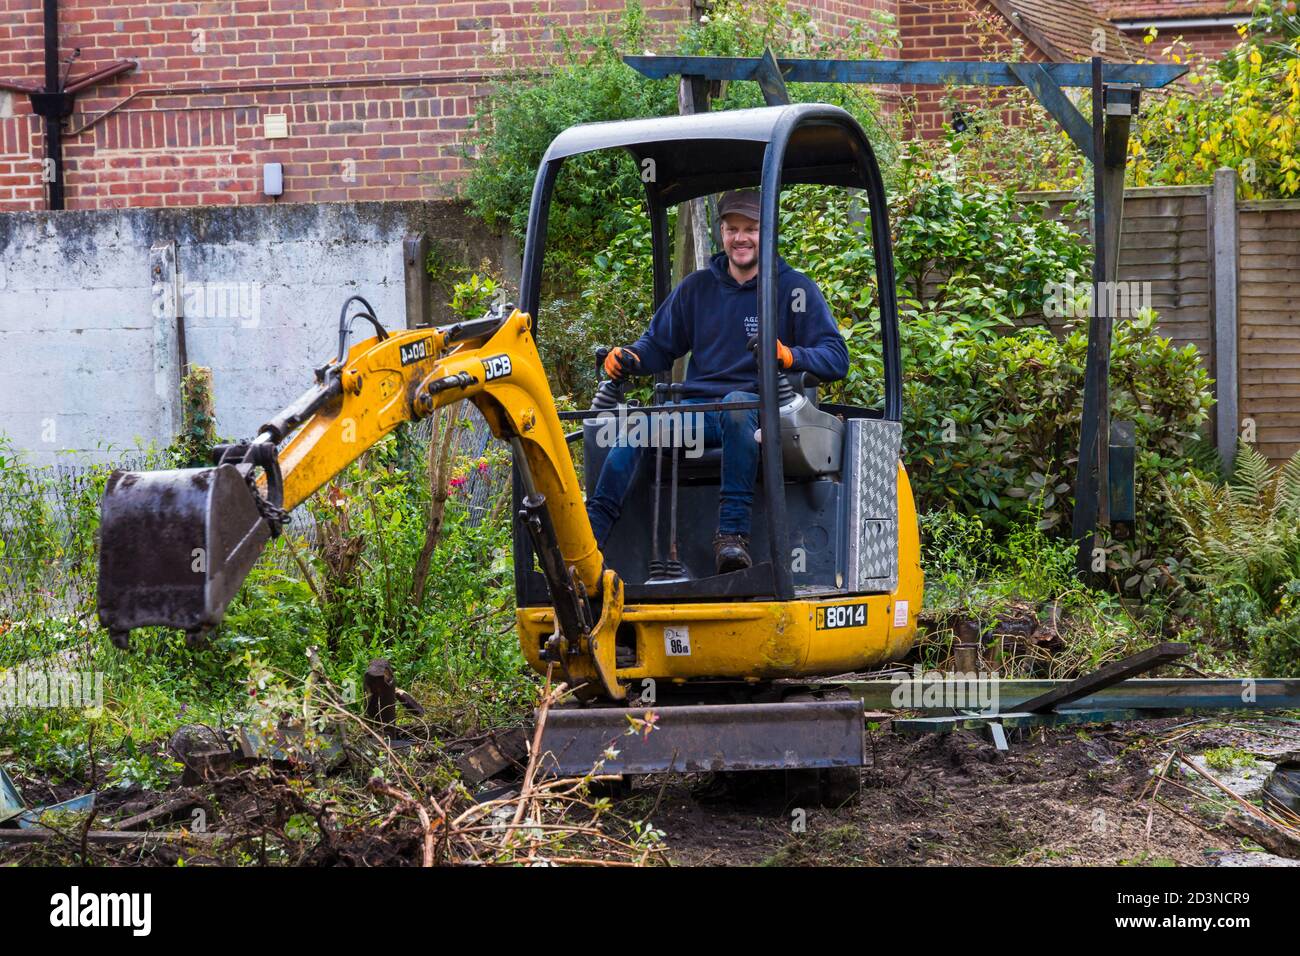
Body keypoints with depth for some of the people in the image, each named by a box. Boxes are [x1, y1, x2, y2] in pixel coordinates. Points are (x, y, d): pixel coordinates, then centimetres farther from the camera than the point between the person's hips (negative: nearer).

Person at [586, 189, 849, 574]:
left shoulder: (795, 289, 6)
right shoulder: (697, 288, 18)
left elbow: (836, 359, -3)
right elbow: (659, 345, 23)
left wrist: (789, 355, -24)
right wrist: (628, 358, -1)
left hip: (763, 412, -4)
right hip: (698, 409, 4)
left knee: (737, 405, -40)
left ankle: (732, 532, -44)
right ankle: (589, 534, -38)